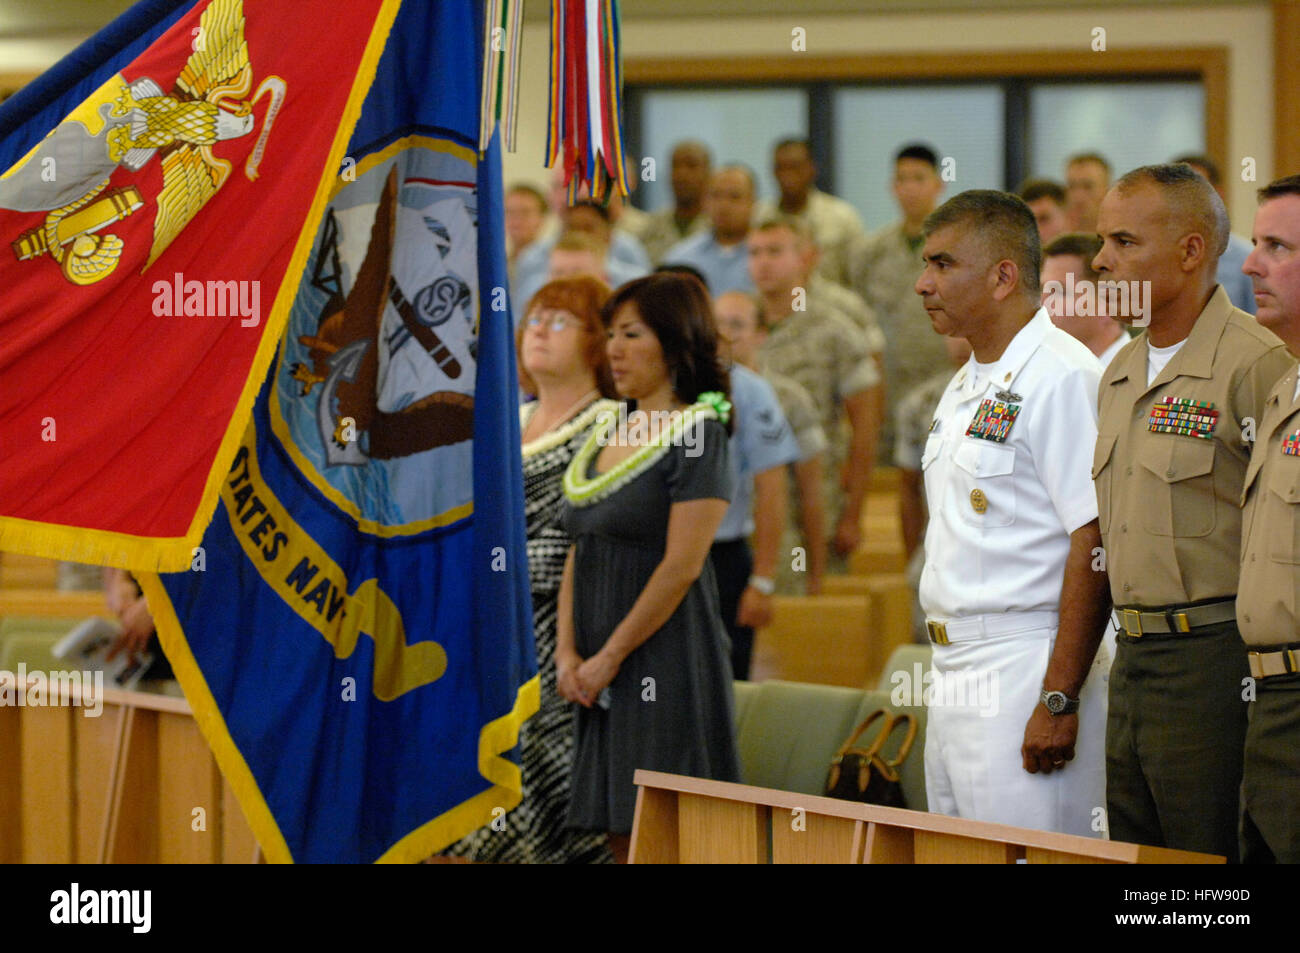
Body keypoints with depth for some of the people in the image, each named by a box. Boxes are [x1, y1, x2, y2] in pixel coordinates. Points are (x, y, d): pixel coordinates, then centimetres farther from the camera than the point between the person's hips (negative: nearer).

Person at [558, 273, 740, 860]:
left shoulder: (697, 434, -9)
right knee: (619, 832, 7)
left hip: (665, 655, -8)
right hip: (599, 675, 8)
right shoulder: (608, 435, 15)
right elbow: (579, 553, 14)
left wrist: (609, 657, -13)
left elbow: (681, 567, -15)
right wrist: (567, 653, 2)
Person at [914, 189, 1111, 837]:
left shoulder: (1061, 376, -13)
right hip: (952, 678, 10)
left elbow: (1095, 542, -19)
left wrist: (1059, 699, -22)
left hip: (1027, 677, -10)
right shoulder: (966, 387, 18)